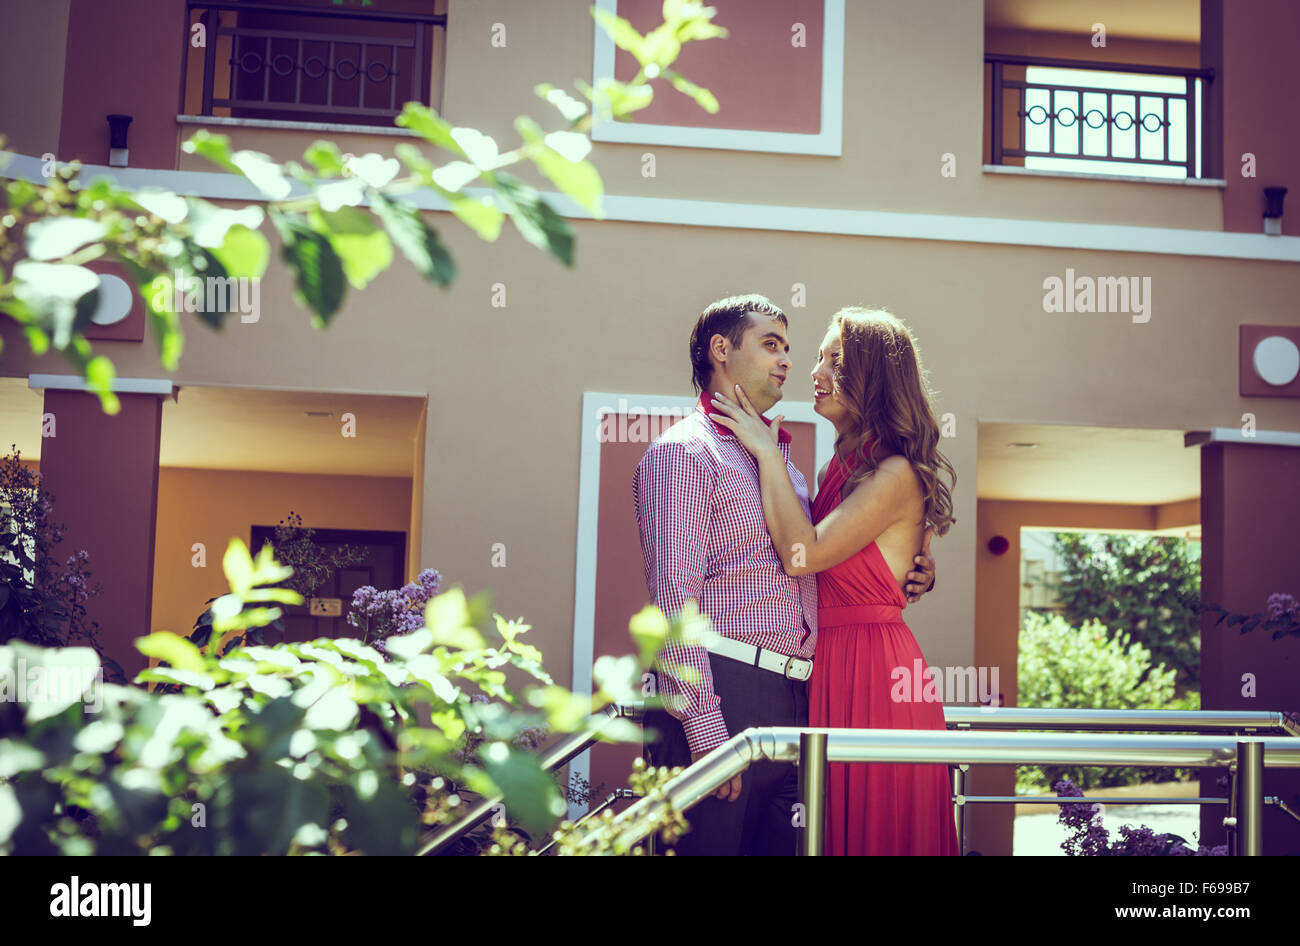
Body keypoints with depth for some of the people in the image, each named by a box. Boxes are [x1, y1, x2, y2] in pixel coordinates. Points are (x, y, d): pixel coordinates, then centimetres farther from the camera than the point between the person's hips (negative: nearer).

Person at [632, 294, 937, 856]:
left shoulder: (781, 458, 24)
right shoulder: (684, 451, -4)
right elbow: (675, 596, -12)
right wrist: (705, 730, -19)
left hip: (793, 702, 8)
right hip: (723, 694, -8)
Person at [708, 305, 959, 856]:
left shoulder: (898, 474, -12)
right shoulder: (840, 469, 15)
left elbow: (803, 555, -19)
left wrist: (768, 453, -11)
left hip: (872, 671, -8)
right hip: (827, 666, 8)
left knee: (872, 830, 0)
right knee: (830, 826, 13)